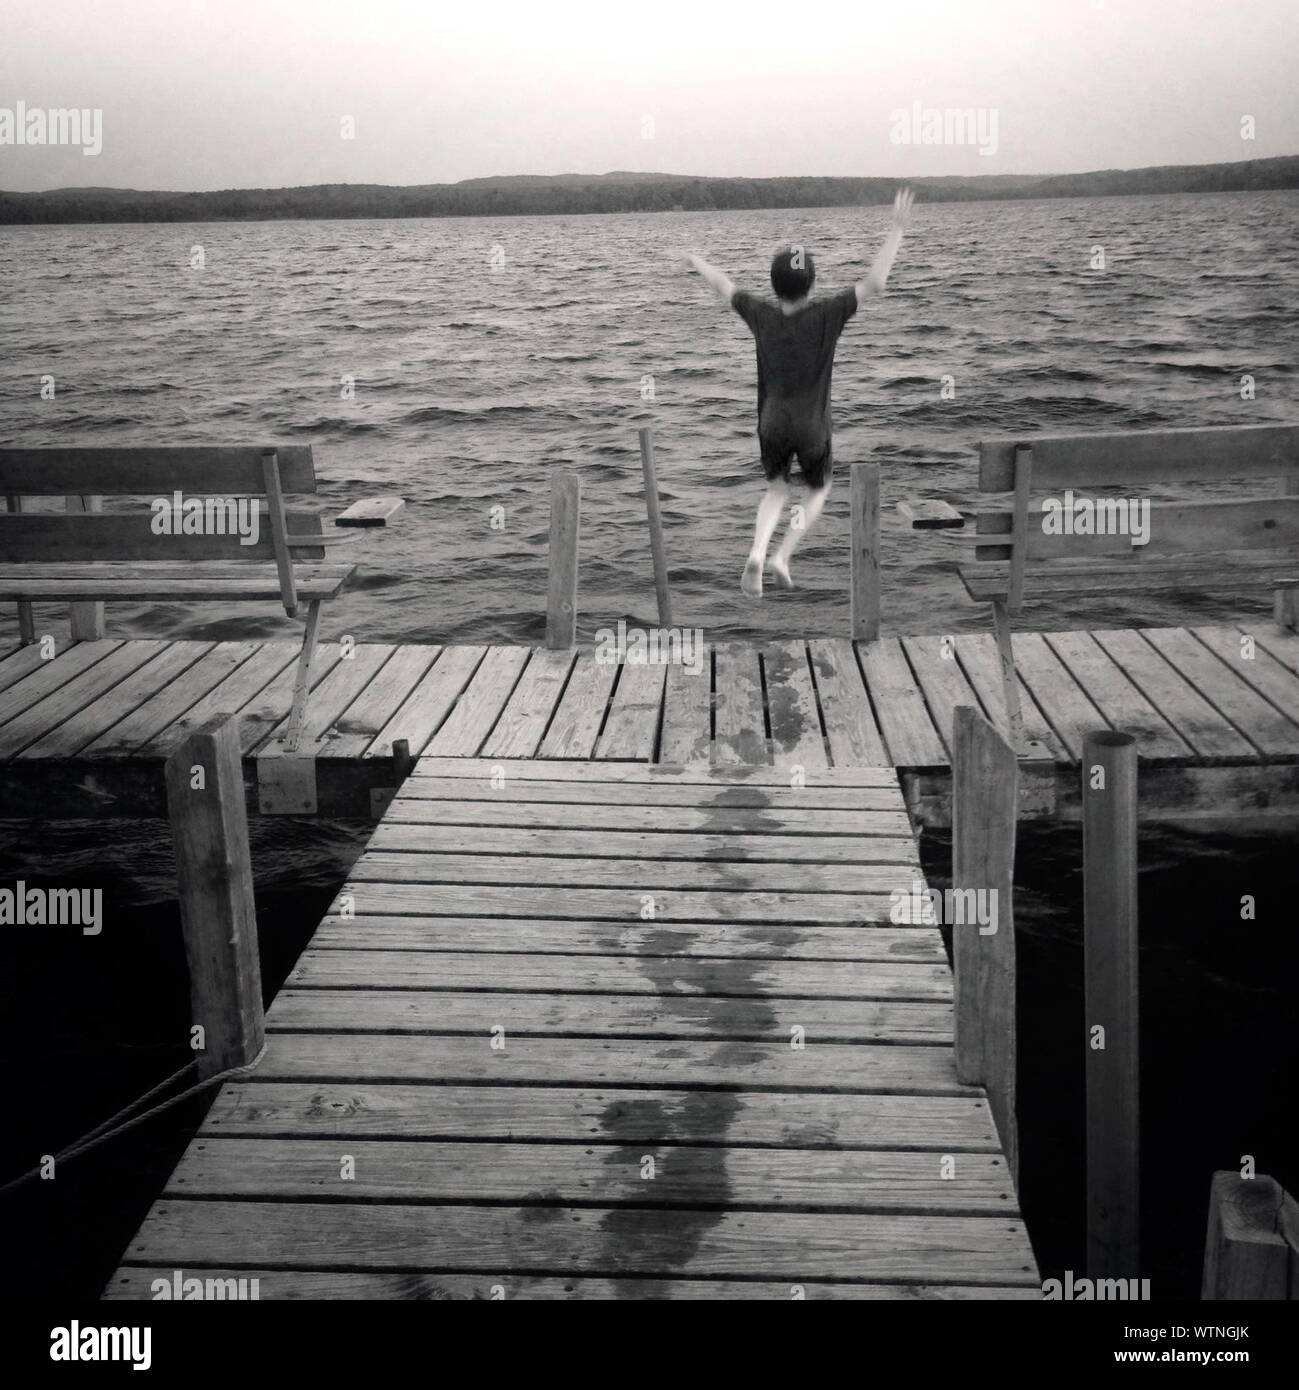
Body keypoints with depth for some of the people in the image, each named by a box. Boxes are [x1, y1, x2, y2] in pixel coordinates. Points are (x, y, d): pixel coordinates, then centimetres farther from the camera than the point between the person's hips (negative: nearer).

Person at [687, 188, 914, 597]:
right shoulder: (825, 316, -21)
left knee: (777, 491, 21)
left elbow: (723, 284, 4)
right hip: (813, 429, -2)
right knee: (818, 493, 22)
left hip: (771, 425, 2)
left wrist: (693, 258, 21)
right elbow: (874, 283, -25)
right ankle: (782, 557, 5)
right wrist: (897, 228, -20)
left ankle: (757, 555, -5)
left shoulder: (762, 315, -13)